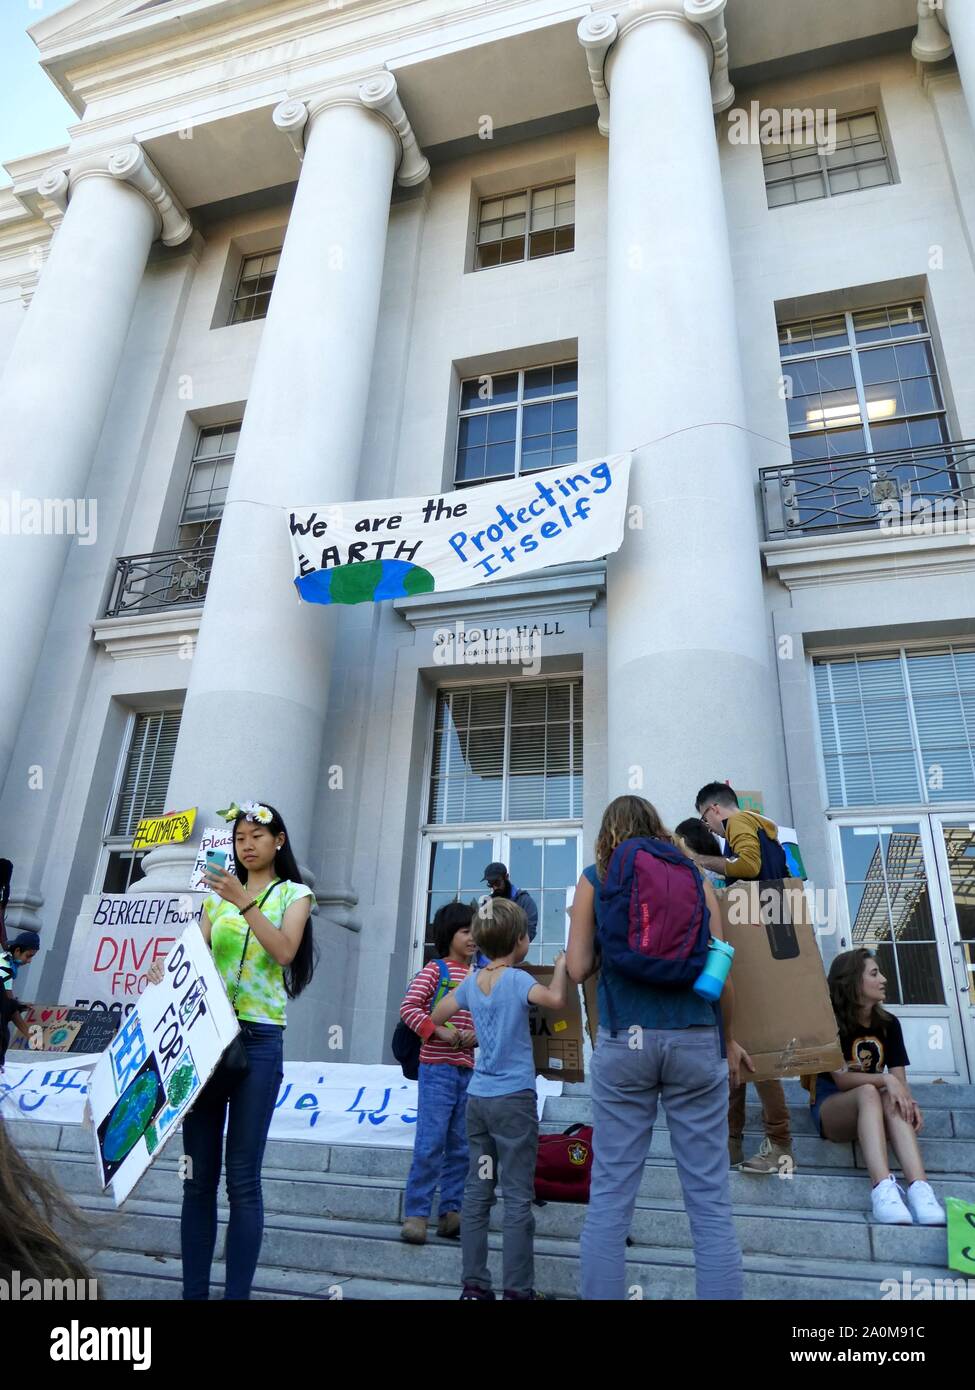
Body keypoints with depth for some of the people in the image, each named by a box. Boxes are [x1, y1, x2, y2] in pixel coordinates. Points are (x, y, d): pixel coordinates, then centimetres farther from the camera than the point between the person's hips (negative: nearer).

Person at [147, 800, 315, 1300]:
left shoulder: (293, 894, 4)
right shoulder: (217, 894, 15)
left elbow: (285, 952, -12)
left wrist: (245, 902, -22)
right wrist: (166, 970, -14)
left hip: (259, 1038, -4)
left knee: (242, 1177, -3)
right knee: (197, 1173, 6)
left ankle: (237, 1292, 6)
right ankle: (193, 1290, 17)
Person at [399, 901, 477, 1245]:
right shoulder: (435, 969, -4)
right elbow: (408, 1008, -12)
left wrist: (477, 1035, -5)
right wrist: (439, 1030, -22)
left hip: (468, 1071, 6)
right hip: (437, 1068, -6)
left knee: (460, 1147, 10)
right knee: (430, 1144, -6)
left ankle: (451, 1213, 19)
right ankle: (416, 1215, 3)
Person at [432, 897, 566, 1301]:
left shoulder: (471, 982, 5)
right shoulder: (517, 979, -14)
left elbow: (436, 1017, 17)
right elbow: (555, 999, -32)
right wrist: (562, 964, -15)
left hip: (478, 1097, 6)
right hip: (514, 1099, -6)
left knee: (477, 1192, 11)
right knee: (518, 1198, 1)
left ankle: (474, 1286, 16)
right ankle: (517, 1291, 5)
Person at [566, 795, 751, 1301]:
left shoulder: (595, 879, 6)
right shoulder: (692, 876, 9)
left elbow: (578, 969, 1)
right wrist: (728, 1039, 20)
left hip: (623, 1041, -1)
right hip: (695, 1040, 1)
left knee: (610, 1196, 5)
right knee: (710, 1199, 6)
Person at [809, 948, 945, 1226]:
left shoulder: (889, 1024, 4)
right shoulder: (831, 1023, -10)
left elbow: (899, 1078, -3)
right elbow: (841, 1079, -17)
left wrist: (909, 1101, -25)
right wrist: (886, 1080, -30)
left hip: (872, 1111, 4)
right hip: (832, 1107, -3)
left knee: (893, 1102, -31)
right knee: (868, 1093, -36)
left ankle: (919, 1189, -49)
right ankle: (883, 1189, -52)